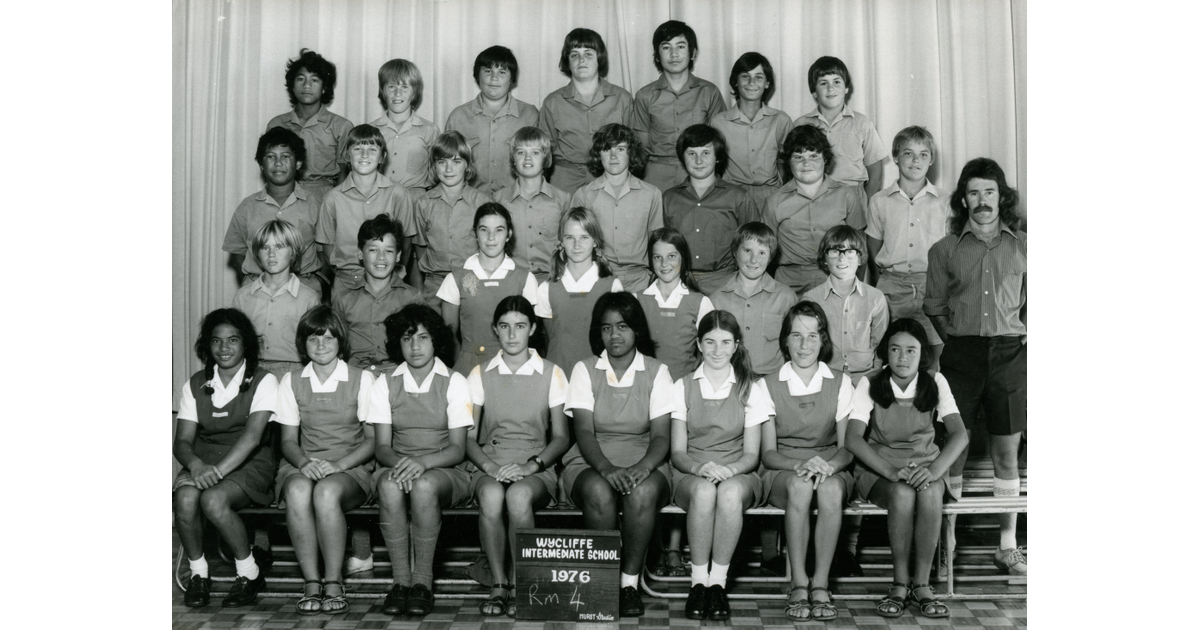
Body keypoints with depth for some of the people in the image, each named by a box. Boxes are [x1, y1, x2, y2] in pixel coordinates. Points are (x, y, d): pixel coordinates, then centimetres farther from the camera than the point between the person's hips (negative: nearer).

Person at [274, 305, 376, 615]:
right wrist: (305, 462, -13)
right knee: (298, 490, -35)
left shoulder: (362, 380, 5)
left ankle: (334, 584, -27)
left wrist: (338, 465, -14)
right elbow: (288, 440, 10)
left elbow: (373, 439, 2)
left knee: (327, 491, -37)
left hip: (352, 468, -2)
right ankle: (311, 584, -29)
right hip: (302, 466, 2)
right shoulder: (291, 382, 12)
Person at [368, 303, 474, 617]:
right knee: (390, 485, -34)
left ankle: (423, 580, -25)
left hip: (444, 471, -2)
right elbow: (382, 446, 2)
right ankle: (400, 580, -26)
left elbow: (458, 449, -5)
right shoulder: (385, 384, 7)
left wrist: (424, 462, -25)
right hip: (397, 465, 2)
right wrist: (398, 462, -22)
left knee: (424, 485, -36)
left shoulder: (454, 382, 0)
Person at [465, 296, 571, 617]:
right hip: (489, 468, 1)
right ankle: (499, 586, -24)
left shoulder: (551, 374, 9)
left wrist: (531, 465, -12)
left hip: (536, 470, -1)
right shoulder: (480, 375, 12)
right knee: (492, 494, -35)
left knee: (519, 495, -36)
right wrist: (490, 466, -12)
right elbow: (468, 437, 8)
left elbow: (561, 437, 5)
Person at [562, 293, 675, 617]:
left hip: (644, 465, 0)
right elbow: (584, 432, -6)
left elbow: (661, 436, -2)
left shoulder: (656, 372, 6)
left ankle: (630, 583, -19)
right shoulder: (584, 370, 5)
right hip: (592, 464, 0)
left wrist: (642, 468, -24)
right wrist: (607, 469, -26)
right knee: (598, 492, -35)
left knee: (642, 492, -35)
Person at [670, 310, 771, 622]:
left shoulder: (752, 388, 9)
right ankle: (698, 581, -26)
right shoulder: (683, 387, 9)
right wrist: (701, 467, -19)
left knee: (730, 492, -37)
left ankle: (718, 582, -27)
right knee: (704, 491, -36)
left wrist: (730, 469, -19)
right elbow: (677, 452, 3)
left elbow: (751, 454, 3)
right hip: (691, 475, 0)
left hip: (738, 475, 0)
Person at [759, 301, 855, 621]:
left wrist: (828, 465, -21)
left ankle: (820, 584, -26)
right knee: (800, 485, -36)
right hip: (782, 472, -1)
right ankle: (798, 586, -28)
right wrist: (800, 465, -22)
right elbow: (768, 453, -1)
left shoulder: (841, 383, 7)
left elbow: (847, 447, 2)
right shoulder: (768, 386, 4)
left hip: (832, 471, 1)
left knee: (830, 487, -35)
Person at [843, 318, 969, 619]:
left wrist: (934, 471, -30)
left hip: (925, 465, 2)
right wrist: (892, 472, -31)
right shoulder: (870, 386, -5)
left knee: (930, 493, -33)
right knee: (903, 494, -35)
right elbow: (853, 439, -17)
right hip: (879, 466, -1)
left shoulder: (935, 383, -1)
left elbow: (959, 434, -11)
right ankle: (899, 584, -19)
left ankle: (921, 583, -20)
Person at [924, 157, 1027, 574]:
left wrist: (1024, 334, 4)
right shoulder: (945, 250, 6)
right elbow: (933, 306, 10)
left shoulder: (1021, 246, 7)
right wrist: (954, 337, 2)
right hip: (962, 353, -1)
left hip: (1009, 352, 1)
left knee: (1007, 453, 6)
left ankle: (1008, 547, 15)